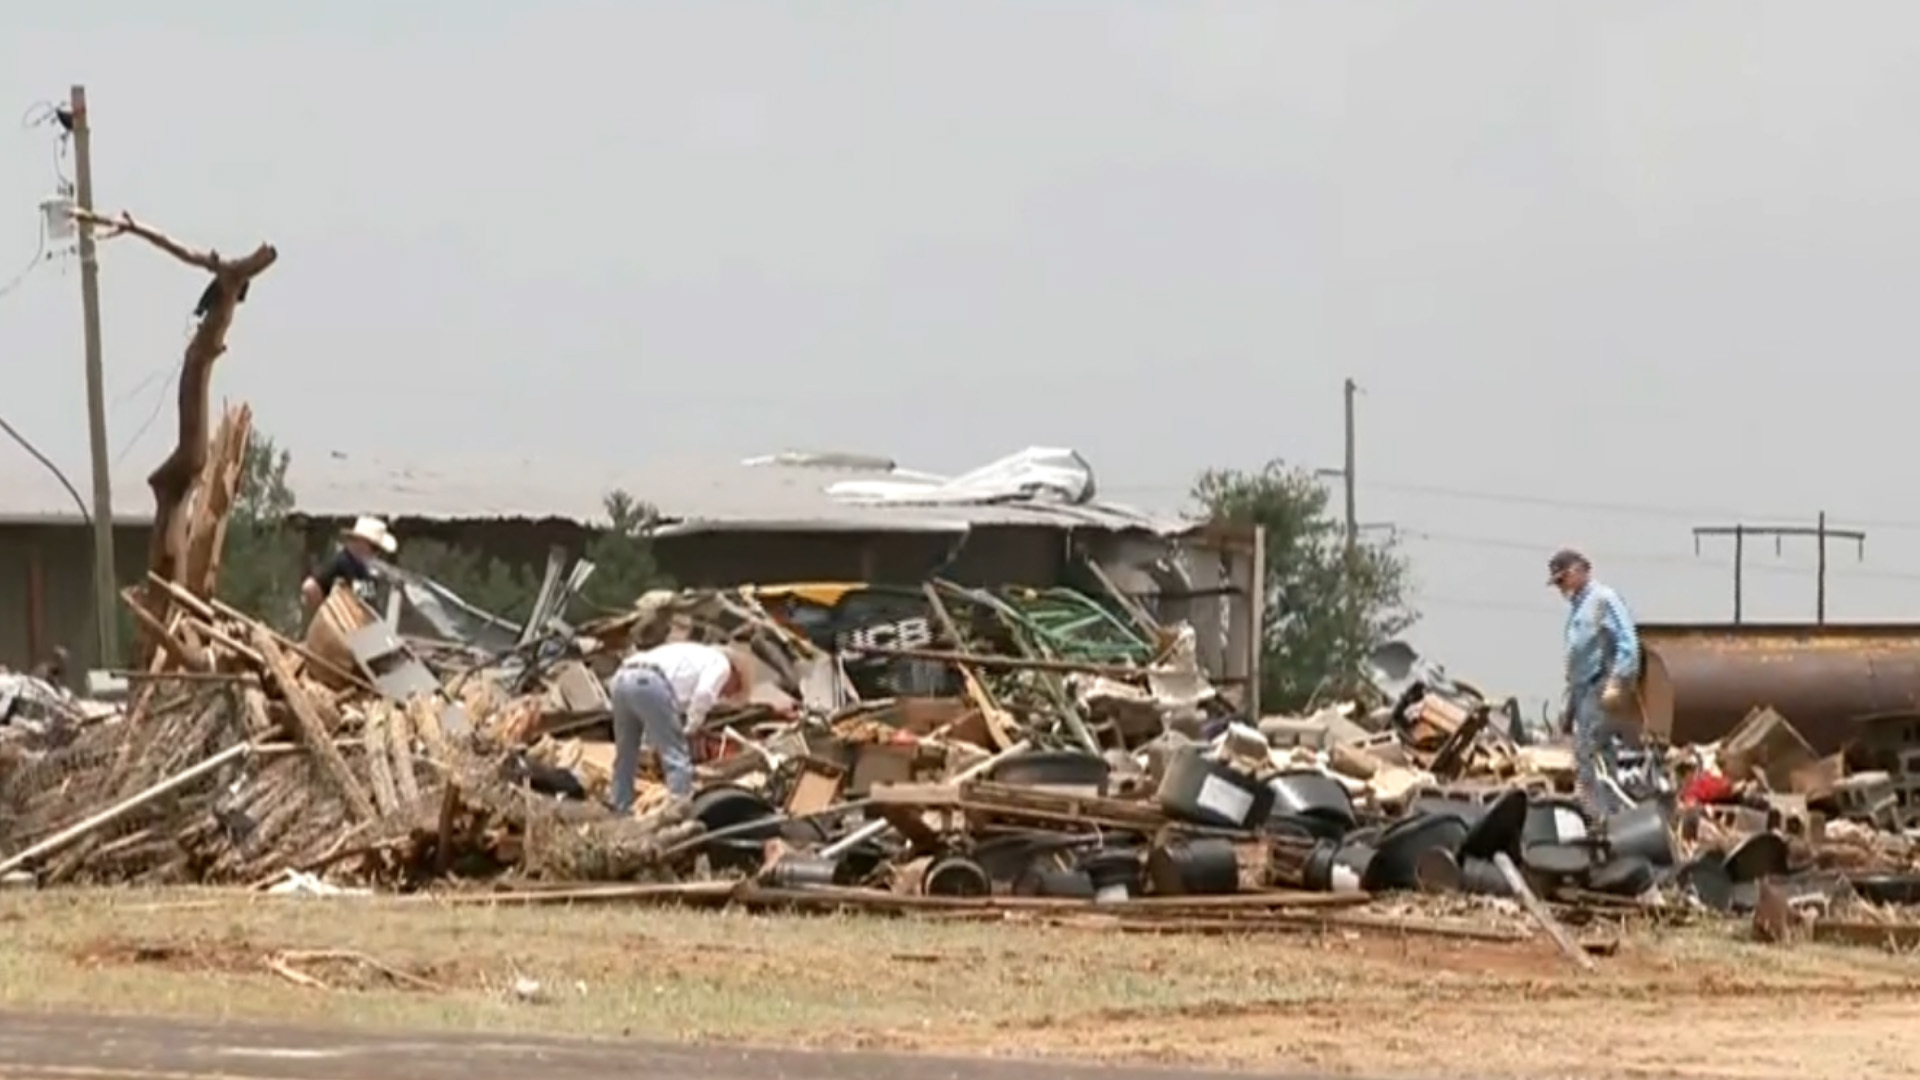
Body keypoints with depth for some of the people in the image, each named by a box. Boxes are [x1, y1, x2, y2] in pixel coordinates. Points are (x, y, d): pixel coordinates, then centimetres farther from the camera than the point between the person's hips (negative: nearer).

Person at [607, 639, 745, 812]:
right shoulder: (720, 663, 17)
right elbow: (703, 694, -5)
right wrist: (690, 728, 6)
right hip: (649, 682, -8)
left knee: (625, 757, 22)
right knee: (677, 757, -3)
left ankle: (621, 810, 28)